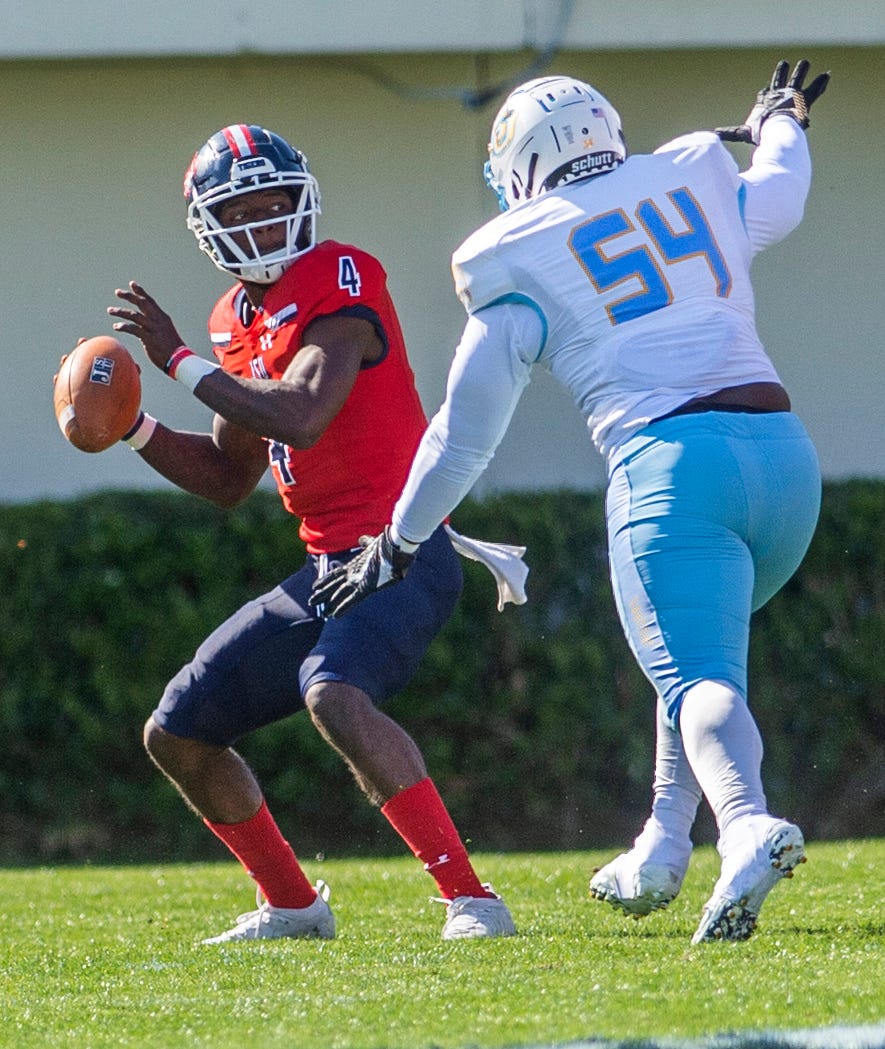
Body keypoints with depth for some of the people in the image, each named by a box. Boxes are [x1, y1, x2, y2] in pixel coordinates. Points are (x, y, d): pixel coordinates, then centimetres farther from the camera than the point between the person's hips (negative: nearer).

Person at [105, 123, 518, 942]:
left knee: (333, 693, -36)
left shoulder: (337, 281, -12)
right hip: (329, 565, 9)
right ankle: (291, 906, 27)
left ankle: (470, 899, -33)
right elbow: (228, 479, 21)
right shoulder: (239, 319, 13)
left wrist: (180, 360, -19)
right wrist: (134, 427, 6)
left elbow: (300, 418, -27)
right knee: (178, 735, 12)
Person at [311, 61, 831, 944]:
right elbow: (779, 197, 43)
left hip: (670, 464, -5)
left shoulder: (523, 269, 6)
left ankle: (747, 825, -40)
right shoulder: (696, 187, 18)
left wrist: (395, 546, 24)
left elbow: (465, 433, 11)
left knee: (696, 674, -12)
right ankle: (660, 852, 16)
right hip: (783, 449, 5)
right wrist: (780, 125, 66)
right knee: (704, 647, 24)